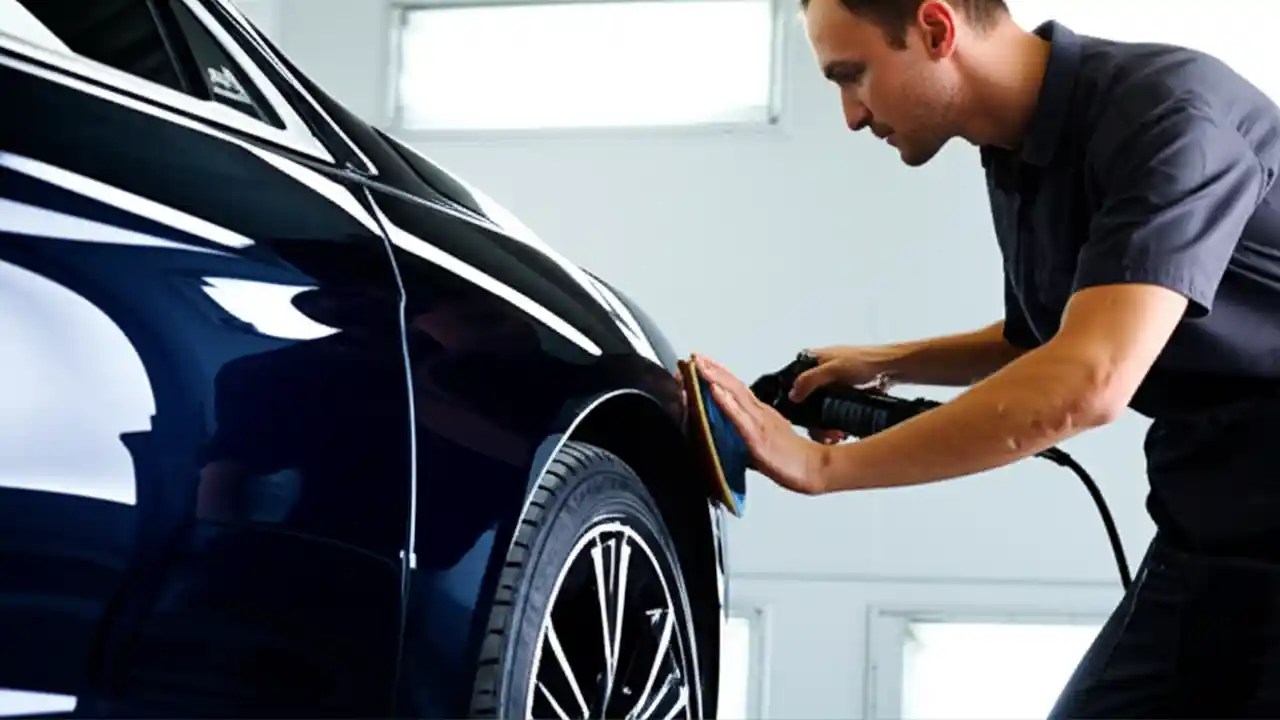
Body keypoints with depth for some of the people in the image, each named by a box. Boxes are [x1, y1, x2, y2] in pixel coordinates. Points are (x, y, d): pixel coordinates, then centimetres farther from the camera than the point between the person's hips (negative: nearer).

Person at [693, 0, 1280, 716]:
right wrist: (885, 365, 9)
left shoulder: (1170, 112, -22)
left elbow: (1086, 382, -32)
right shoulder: (1015, 158, 5)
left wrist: (824, 465, -26)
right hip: (1212, 529, 7)